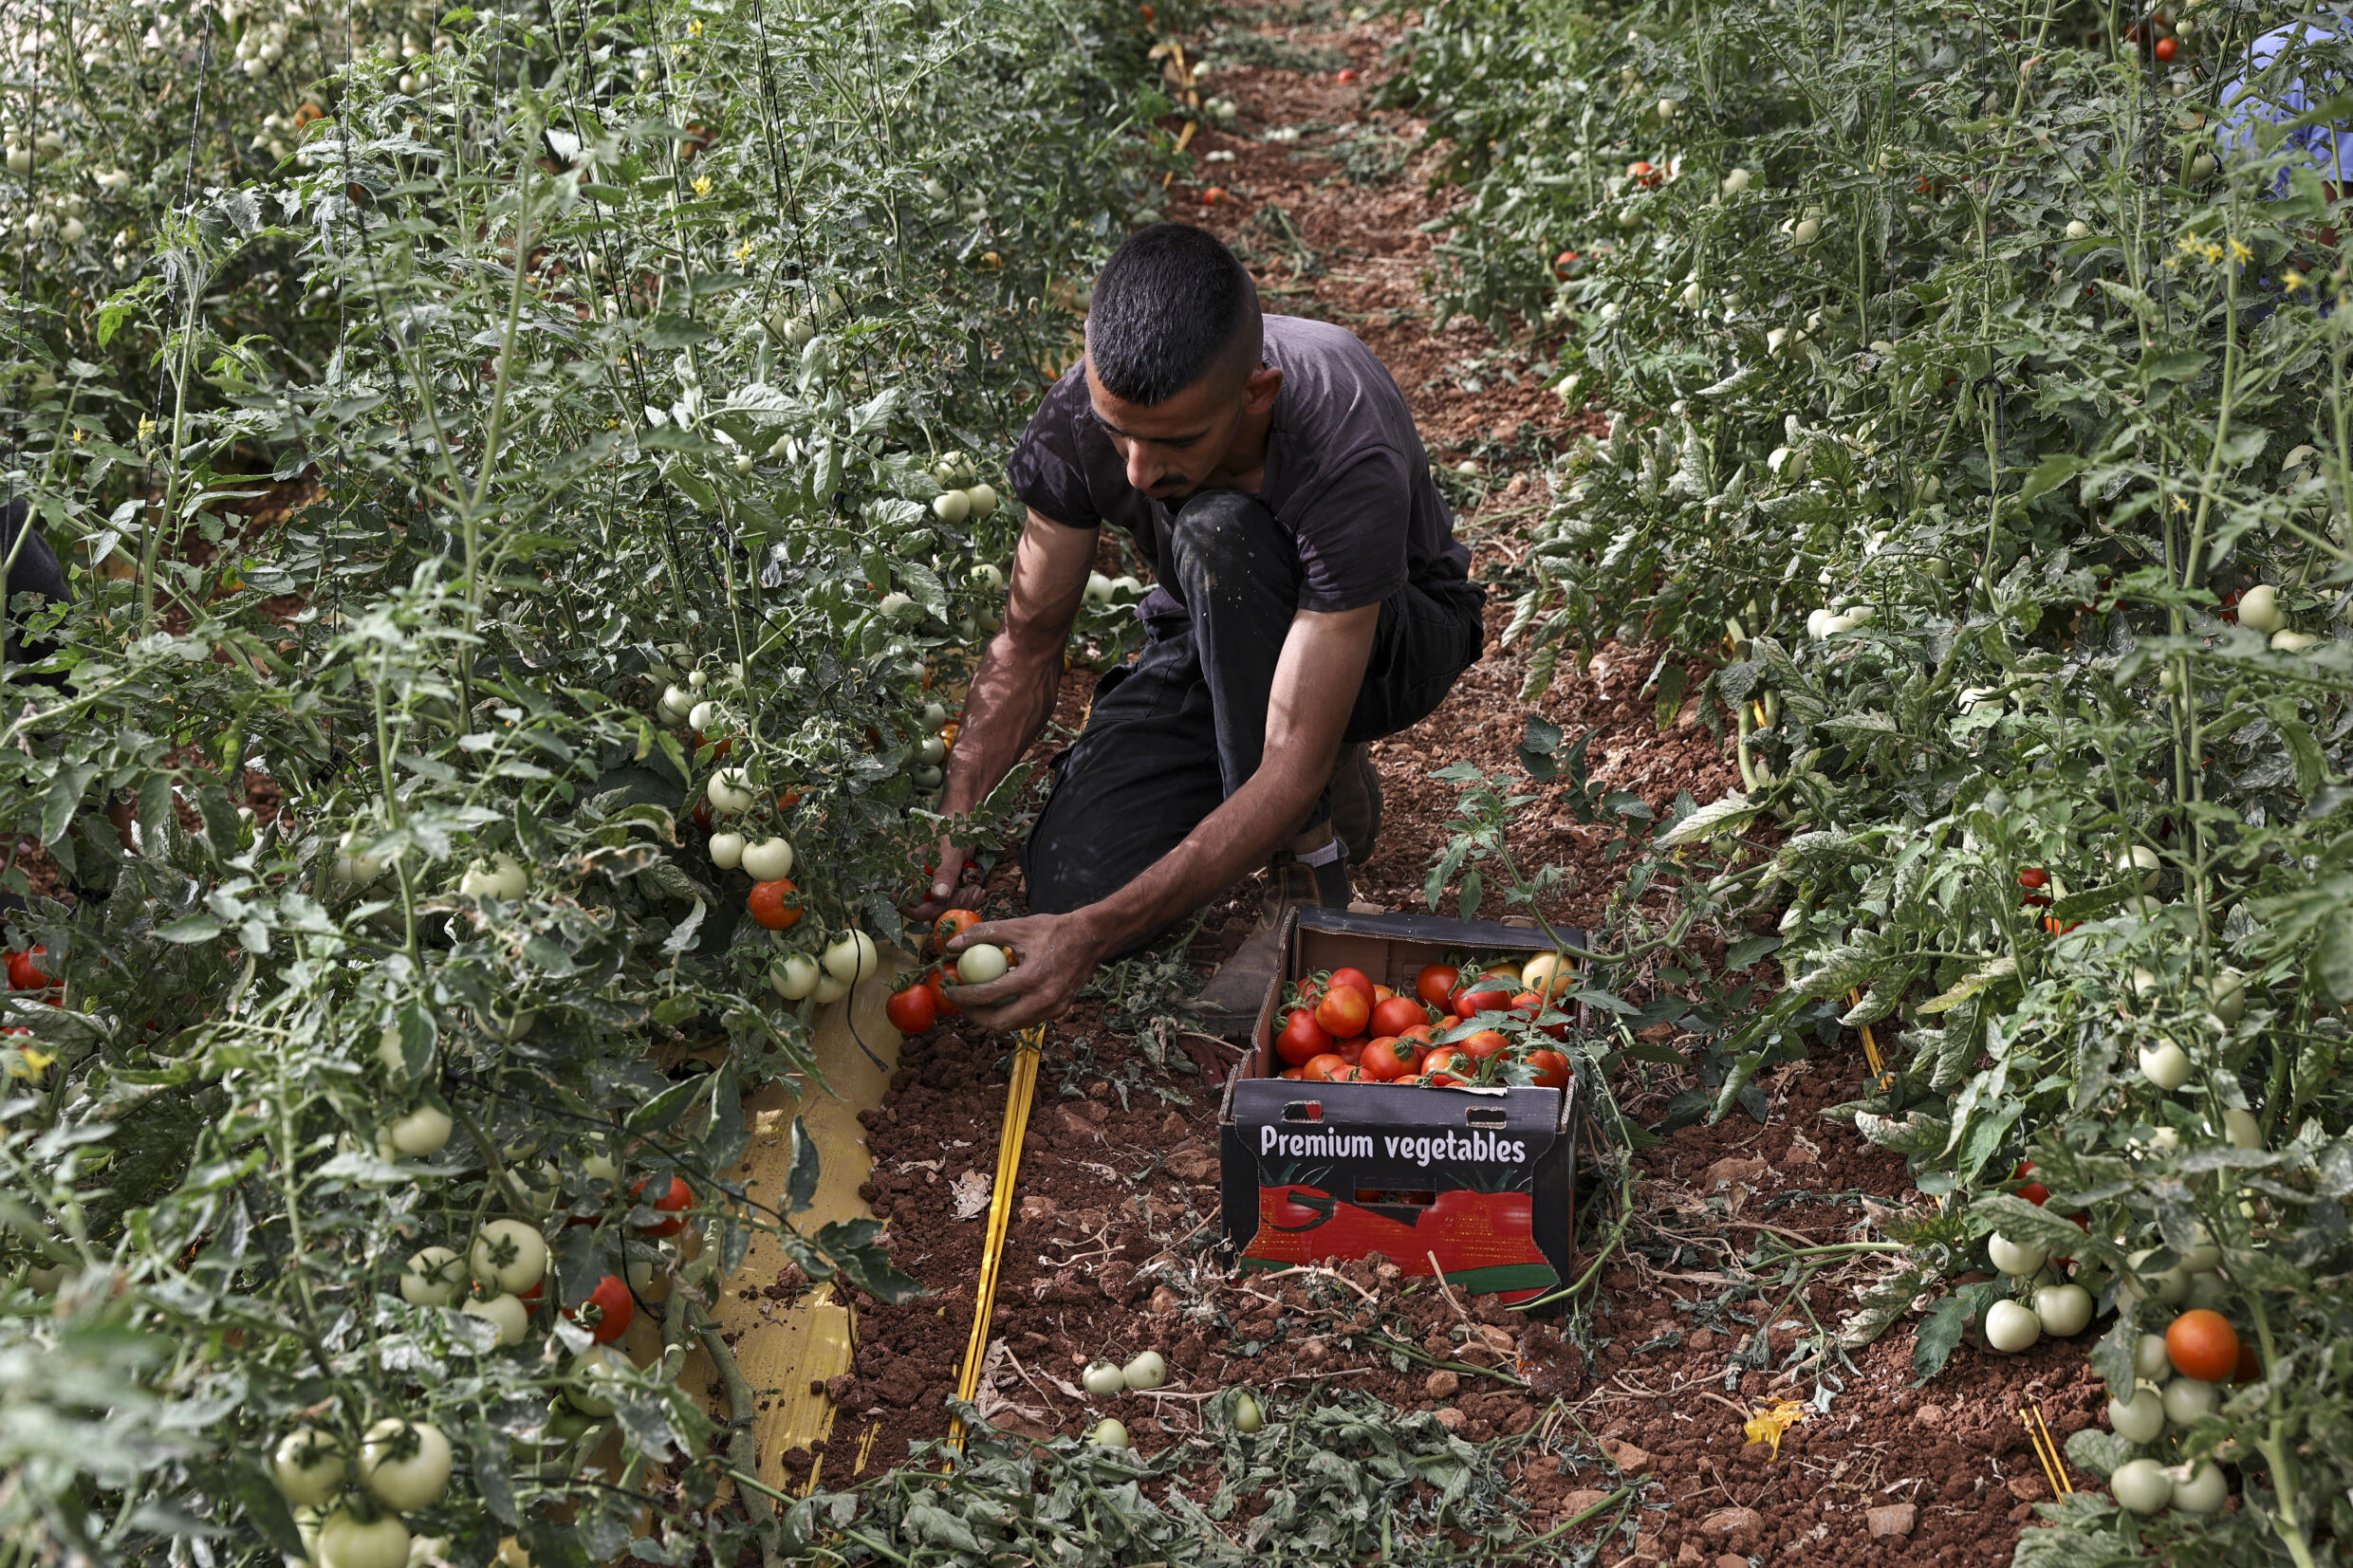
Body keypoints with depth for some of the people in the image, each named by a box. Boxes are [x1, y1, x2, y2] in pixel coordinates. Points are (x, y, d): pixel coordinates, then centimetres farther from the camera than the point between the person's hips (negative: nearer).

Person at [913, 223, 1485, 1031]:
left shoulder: (1351, 459, -40)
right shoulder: (1080, 417, -26)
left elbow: (1291, 773, -40)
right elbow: (1026, 647, -12)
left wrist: (1097, 934, -47)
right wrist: (948, 823, -27)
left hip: (1392, 634, -4)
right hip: (1213, 641, 4)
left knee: (1218, 533, -38)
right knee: (1072, 885, -21)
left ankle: (1308, 866, -19)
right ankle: (1329, 793, 7)